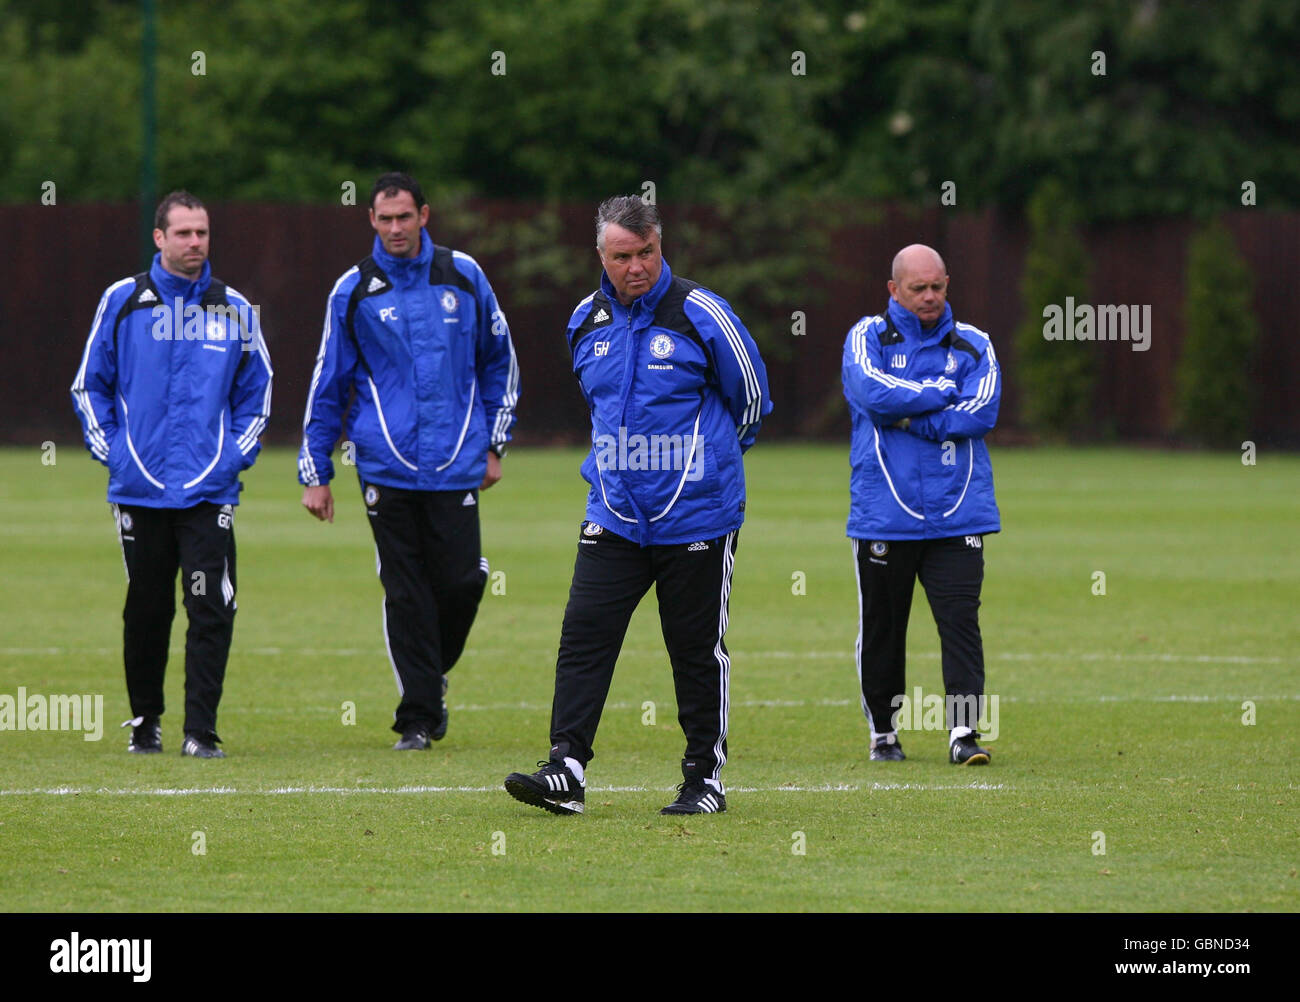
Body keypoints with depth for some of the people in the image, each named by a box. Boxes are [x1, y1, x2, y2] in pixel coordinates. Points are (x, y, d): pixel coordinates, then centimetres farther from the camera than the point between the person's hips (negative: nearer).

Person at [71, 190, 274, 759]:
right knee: (146, 611, 7)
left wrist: (237, 452, 5)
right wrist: (108, 450, 1)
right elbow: (89, 384, 10)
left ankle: (200, 732, -8)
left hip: (210, 489, 0)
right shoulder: (122, 301, 4)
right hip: (139, 489, 0)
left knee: (211, 610, -9)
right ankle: (145, 722, 21)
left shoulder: (233, 311, 9)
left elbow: (256, 390, 18)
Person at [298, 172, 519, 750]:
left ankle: (433, 675, 22)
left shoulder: (462, 276, 7)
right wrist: (315, 473, 6)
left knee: (461, 582, -5)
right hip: (387, 468, -1)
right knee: (405, 595, -2)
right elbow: (328, 384, 9)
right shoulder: (353, 291, 4)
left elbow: (498, 359, 18)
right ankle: (418, 717, 4)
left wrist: (494, 443, 15)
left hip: (456, 463, 1)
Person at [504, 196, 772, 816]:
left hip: (696, 518, -4)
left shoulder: (700, 315, -9)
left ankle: (706, 776, 15)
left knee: (698, 649, 4)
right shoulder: (587, 322, 5)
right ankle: (566, 771, -11)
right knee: (583, 635, -8)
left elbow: (750, 397, 4)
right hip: (613, 516, 4)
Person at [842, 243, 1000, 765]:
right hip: (884, 513, -1)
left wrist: (909, 417, -10)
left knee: (961, 620, -9)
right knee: (881, 628, 7)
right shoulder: (868, 337, 4)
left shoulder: (972, 344, 10)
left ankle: (964, 731, -11)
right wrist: (945, 393, -8)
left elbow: (981, 411, -7)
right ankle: (882, 731, 20)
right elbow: (873, 394, -16)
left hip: (957, 514, 1)